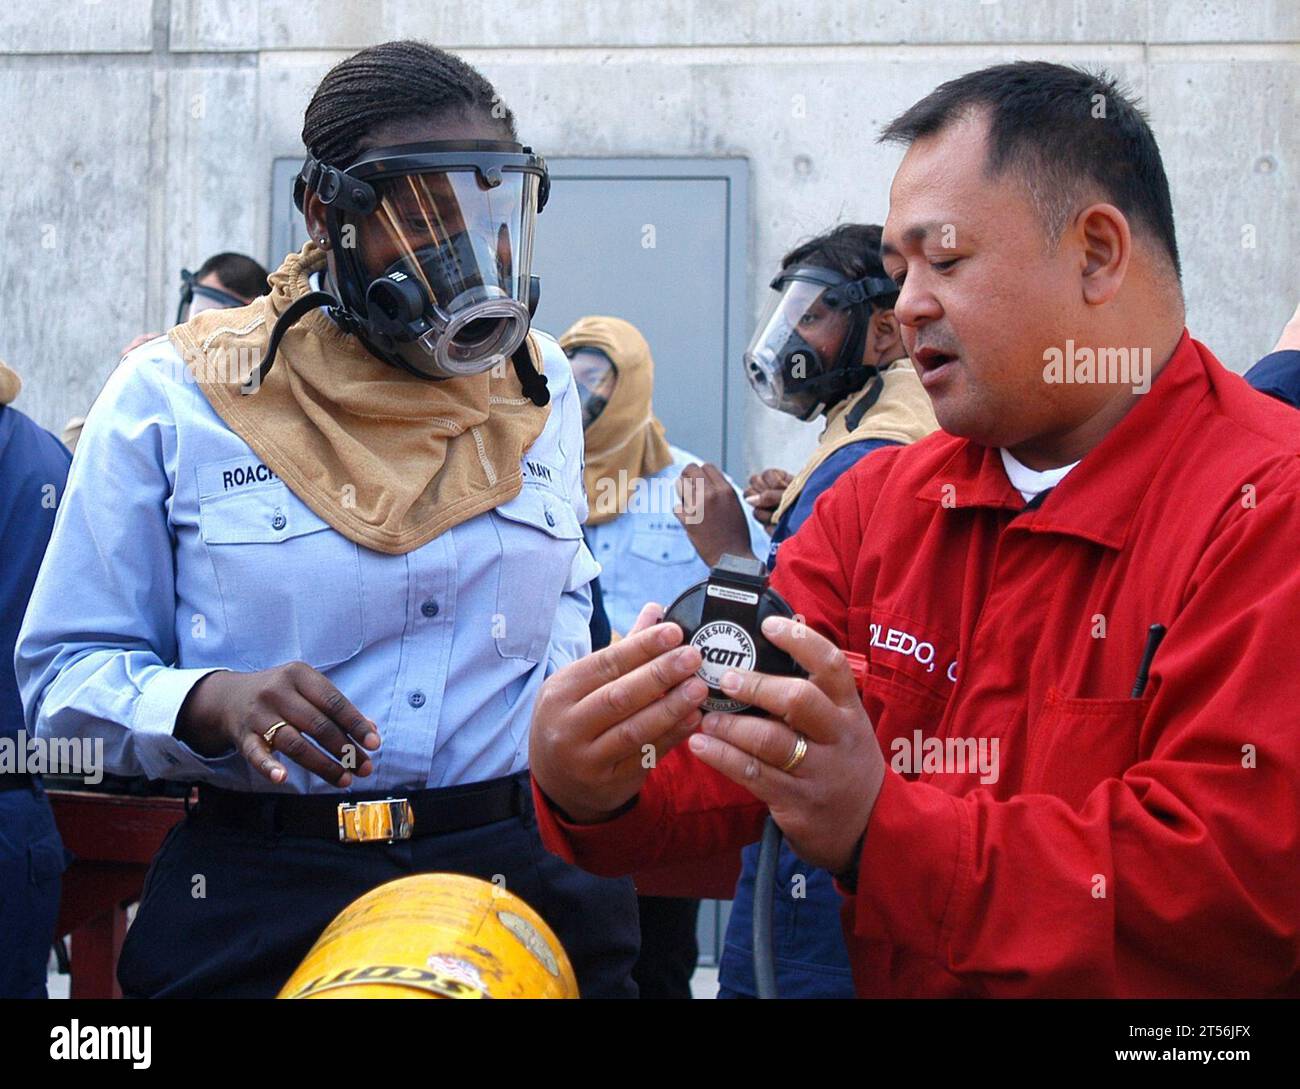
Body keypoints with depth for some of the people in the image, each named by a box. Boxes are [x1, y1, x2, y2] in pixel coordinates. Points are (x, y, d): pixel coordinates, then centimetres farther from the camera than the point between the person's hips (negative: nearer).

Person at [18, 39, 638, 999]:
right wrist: (214, 704, -24)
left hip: (526, 875, 3)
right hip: (259, 907, -3)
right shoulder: (172, 398, -5)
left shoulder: (539, 382, 7)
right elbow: (69, 672, -5)